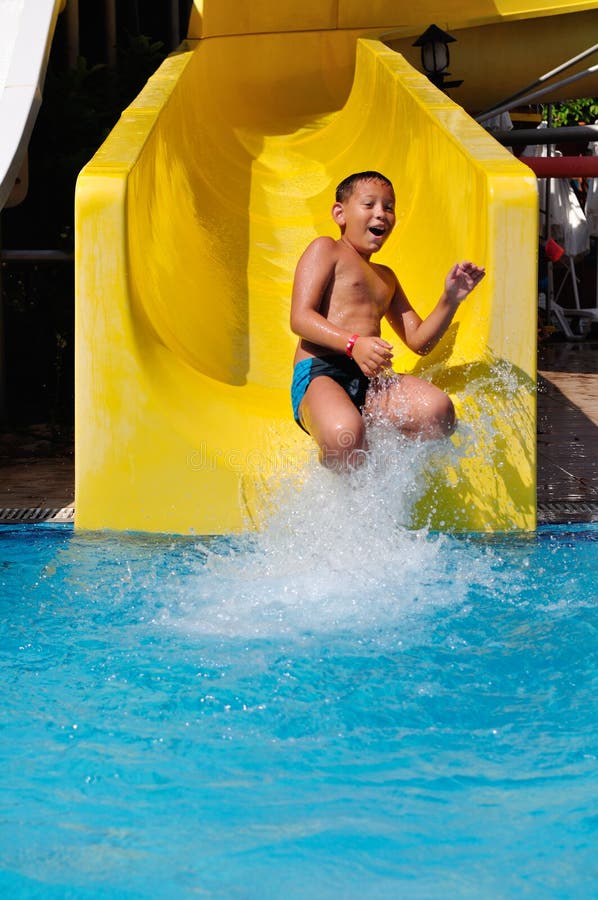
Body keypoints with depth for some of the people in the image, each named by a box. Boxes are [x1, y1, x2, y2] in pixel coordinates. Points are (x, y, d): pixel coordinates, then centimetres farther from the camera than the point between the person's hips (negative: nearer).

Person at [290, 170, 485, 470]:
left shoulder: (385, 277, 33)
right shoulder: (326, 249, 10)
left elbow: (418, 339, 29)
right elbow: (301, 319, -4)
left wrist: (450, 299, 10)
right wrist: (353, 344, -20)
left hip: (370, 379, 6)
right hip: (319, 372, -6)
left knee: (439, 410, -26)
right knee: (345, 434, -40)